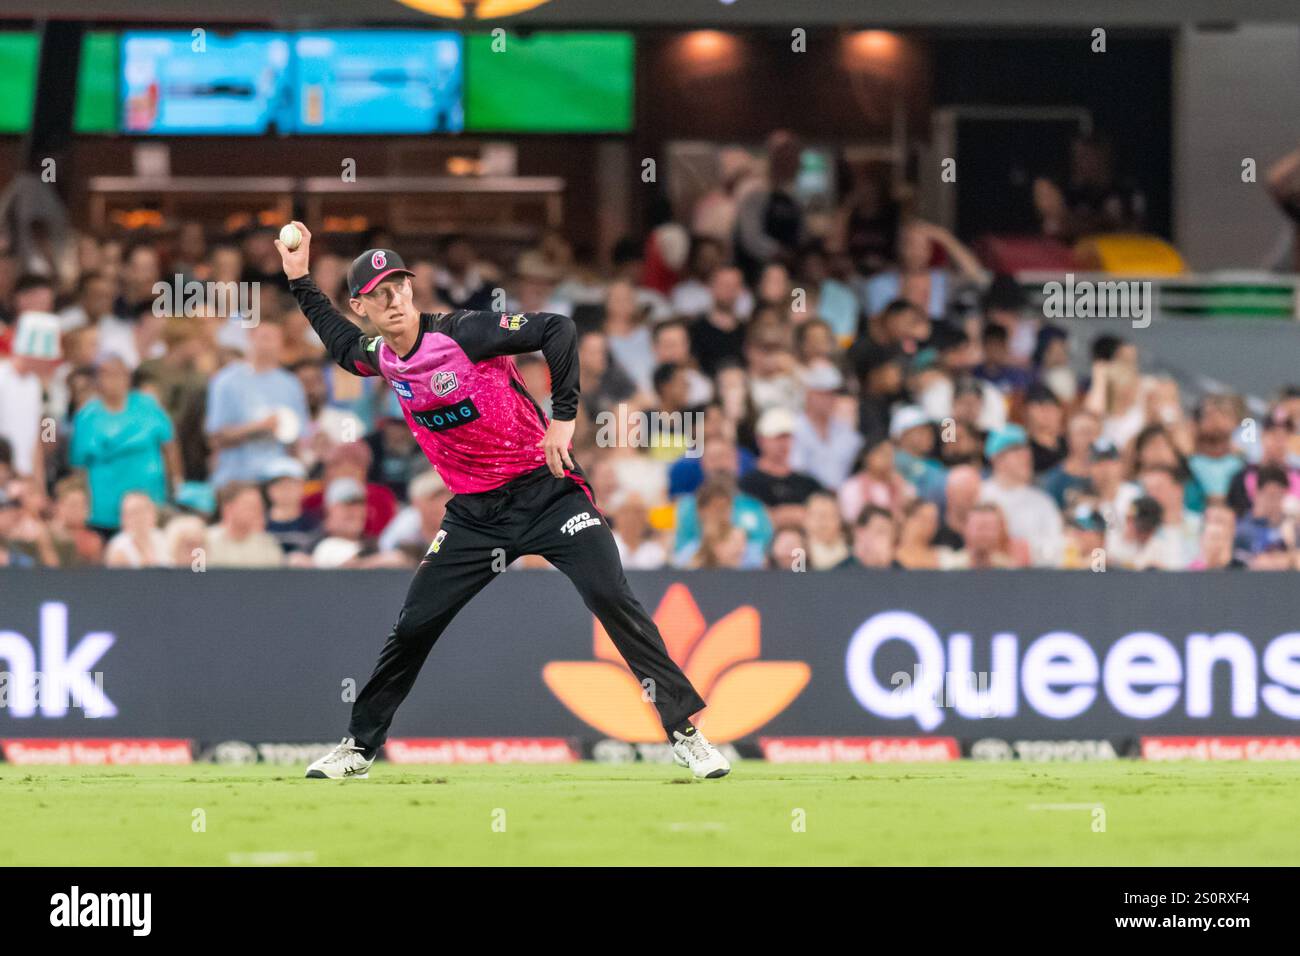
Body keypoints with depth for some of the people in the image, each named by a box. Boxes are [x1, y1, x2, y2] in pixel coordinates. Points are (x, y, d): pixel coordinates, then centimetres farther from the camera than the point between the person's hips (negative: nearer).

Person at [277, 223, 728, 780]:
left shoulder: (463, 333, -17)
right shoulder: (381, 358, 2)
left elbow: (557, 330, -24)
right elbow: (339, 340, 27)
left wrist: (563, 417, -26)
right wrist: (299, 280, 20)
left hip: (545, 489, -6)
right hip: (475, 513, 6)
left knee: (611, 598, -19)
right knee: (413, 627, 6)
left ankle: (684, 733, -16)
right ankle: (360, 747, 21)